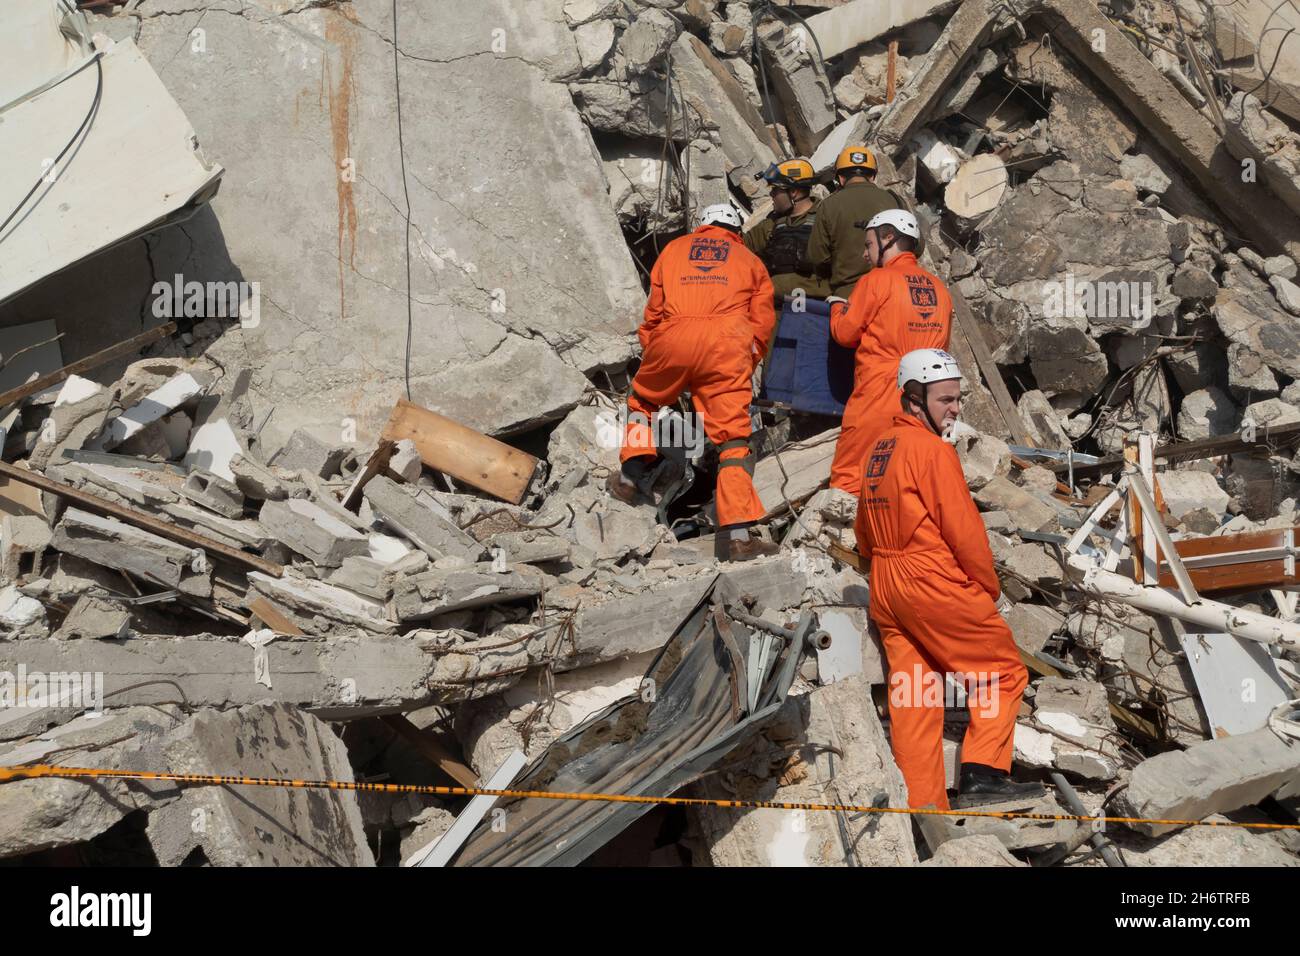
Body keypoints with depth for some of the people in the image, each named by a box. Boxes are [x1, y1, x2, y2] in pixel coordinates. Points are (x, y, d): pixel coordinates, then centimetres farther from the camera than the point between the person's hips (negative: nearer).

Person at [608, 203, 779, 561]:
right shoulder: (749, 259, 28)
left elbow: (654, 307, 22)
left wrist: (648, 351, 33)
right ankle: (739, 536, -8)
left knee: (643, 400, 29)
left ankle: (632, 474, 15)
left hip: (674, 336, 1)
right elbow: (763, 320, 18)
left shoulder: (675, 248, 29)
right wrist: (748, 363, 27)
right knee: (733, 435, -1)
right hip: (727, 343, 0)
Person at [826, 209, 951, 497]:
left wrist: (837, 306, 19)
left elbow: (845, 333, -1)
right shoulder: (939, 288, 11)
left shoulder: (876, 280, -6)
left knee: (847, 476, 0)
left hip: (878, 397, -6)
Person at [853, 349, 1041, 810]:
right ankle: (983, 773, -6)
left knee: (912, 697, 9)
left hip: (885, 592, 9)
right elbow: (963, 527, -14)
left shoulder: (879, 449, 14)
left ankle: (923, 799, 12)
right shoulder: (933, 450, -12)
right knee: (1002, 670, 3)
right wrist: (988, 586, -2)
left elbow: (864, 532, 20)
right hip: (937, 588, -8)